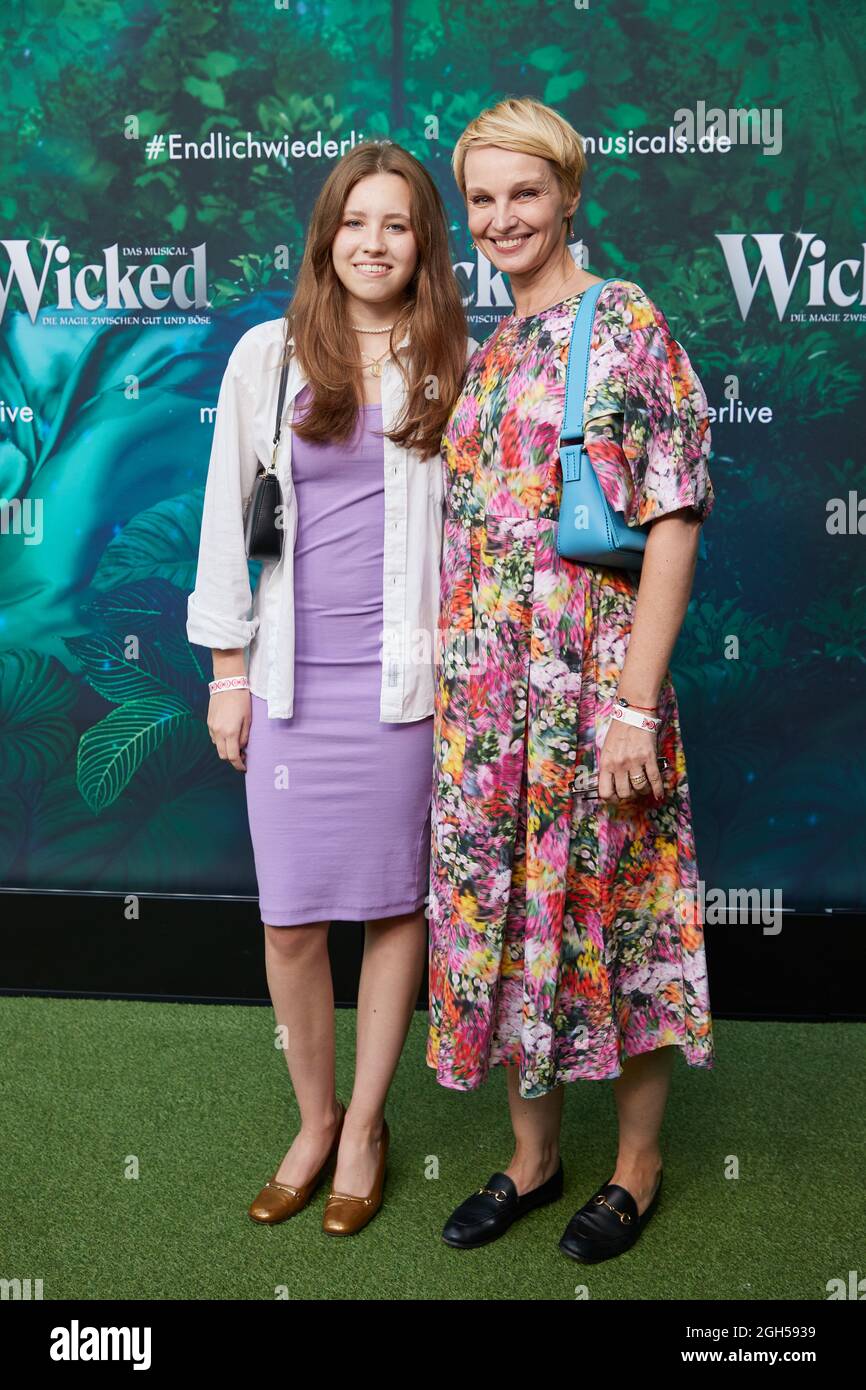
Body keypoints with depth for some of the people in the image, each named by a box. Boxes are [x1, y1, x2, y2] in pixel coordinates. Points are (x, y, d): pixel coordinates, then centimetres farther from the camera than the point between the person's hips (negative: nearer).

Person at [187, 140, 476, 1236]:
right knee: (290, 919, 4)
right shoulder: (268, 355, 6)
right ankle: (313, 1121, 28)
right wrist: (228, 670, 5)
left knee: (396, 903, 8)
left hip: (408, 677, 0)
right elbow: (229, 517, 7)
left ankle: (365, 1126, 27)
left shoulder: (455, 366, 4)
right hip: (292, 679, 1)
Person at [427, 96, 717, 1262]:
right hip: (487, 688, 6)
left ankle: (637, 1164, 26)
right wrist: (455, 681, 11)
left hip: (592, 677, -6)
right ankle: (532, 1155, 31)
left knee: (609, 903, 5)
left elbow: (674, 521, -12)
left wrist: (636, 703, -17)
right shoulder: (485, 355, 14)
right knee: (502, 909, 12)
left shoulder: (629, 324, -6)